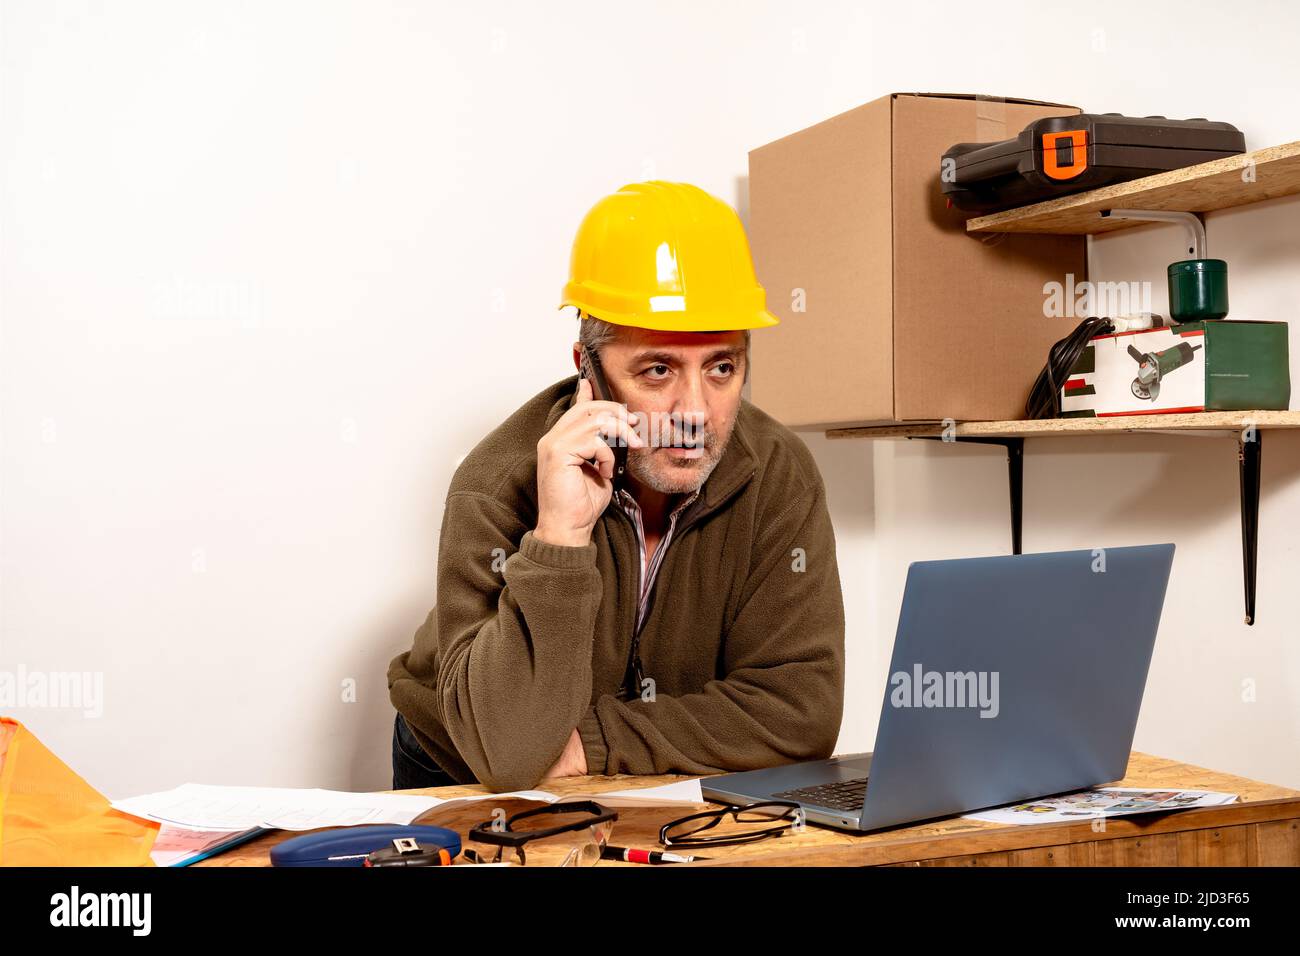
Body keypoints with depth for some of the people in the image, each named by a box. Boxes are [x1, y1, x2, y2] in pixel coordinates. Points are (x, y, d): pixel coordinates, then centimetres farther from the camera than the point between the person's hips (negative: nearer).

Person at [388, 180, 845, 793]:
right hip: (469, 789, -2)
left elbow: (802, 708, -17)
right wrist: (560, 533, -37)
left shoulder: (777, 473, -14)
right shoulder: (499, 484, -22)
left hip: (665, 795, 2)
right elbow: (505, 753, -30)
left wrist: (593, 741, -21)